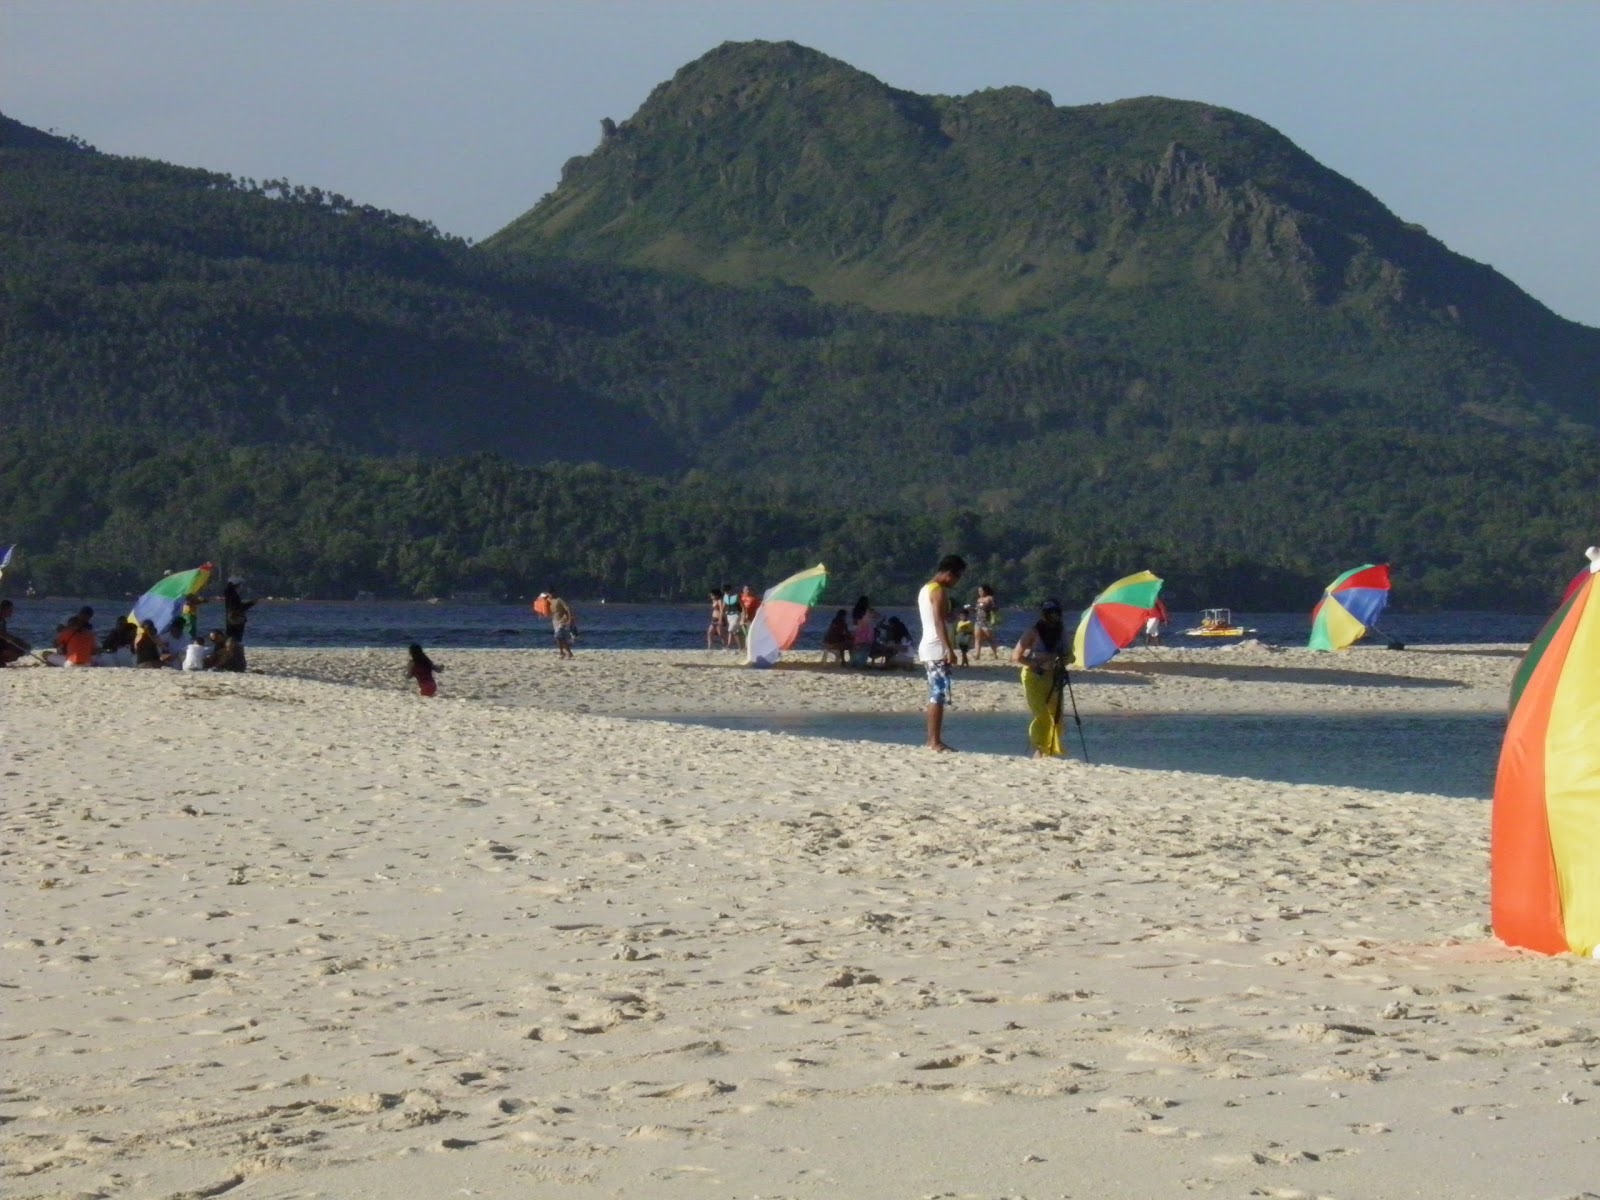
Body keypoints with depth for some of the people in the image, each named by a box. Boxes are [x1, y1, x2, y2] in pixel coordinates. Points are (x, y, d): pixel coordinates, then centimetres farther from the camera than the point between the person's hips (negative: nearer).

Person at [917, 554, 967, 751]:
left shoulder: (926, 589, 18)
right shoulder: (940, 591, -13)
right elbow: (939, 622, -21)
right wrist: (950, 650, -24)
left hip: (927, 648, 10)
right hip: (937, 649, -10)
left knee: (935, 695, 12)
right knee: (940, 695, -10)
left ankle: (932, 739, 13)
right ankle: (936, 741, -13)